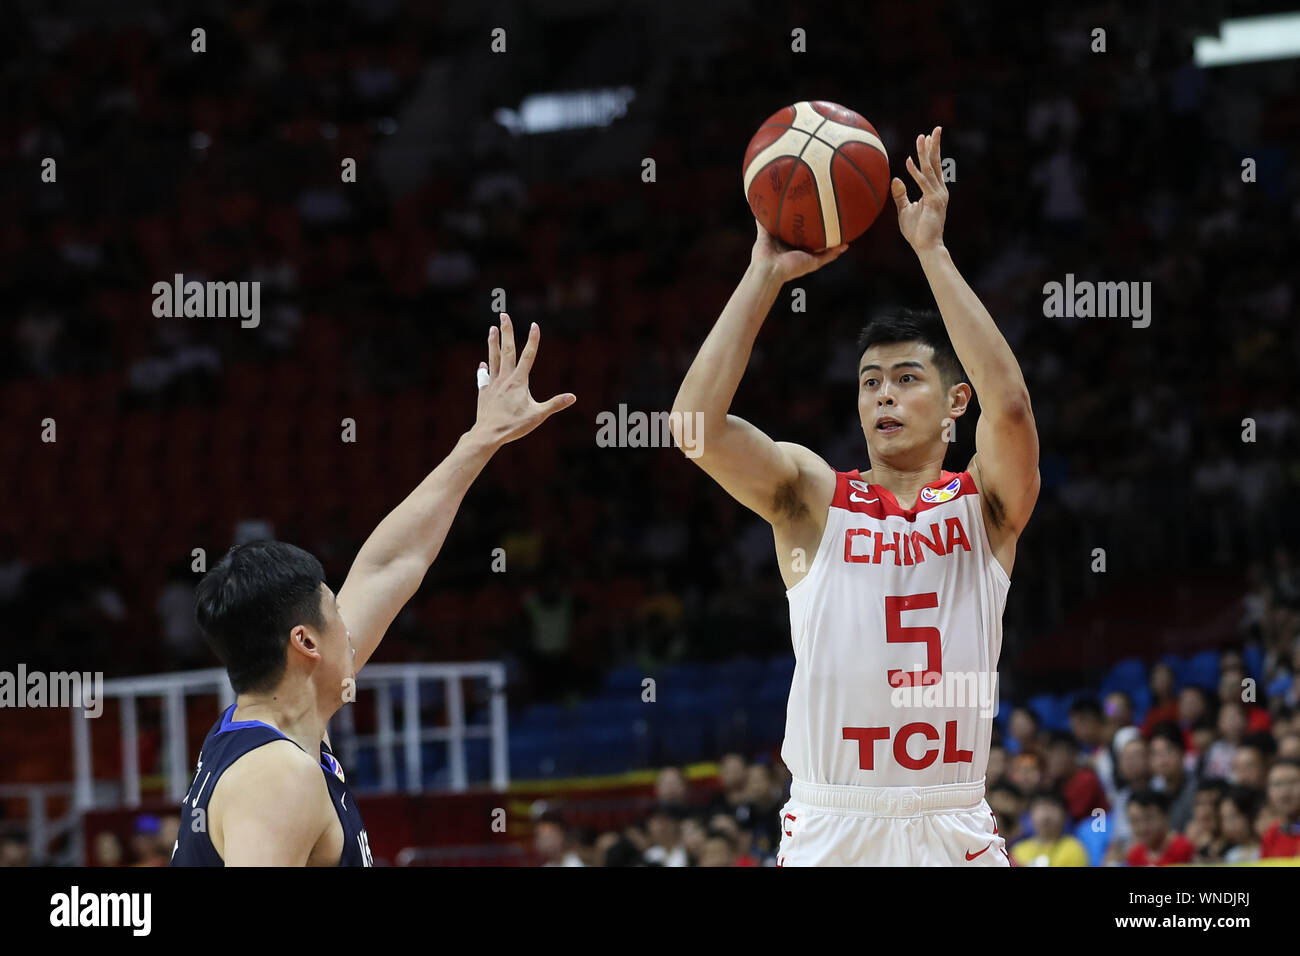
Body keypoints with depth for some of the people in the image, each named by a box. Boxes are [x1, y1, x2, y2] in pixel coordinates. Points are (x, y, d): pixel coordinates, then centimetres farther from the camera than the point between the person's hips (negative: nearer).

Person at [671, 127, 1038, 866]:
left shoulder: (984, 505, 6)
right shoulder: (814, 498, 7)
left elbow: (1009, 404, -14)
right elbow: (694, 422, -8)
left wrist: (933, 252, -13)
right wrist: (766, 275, -7)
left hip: (954, 831, 0)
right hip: (828, 829, 0)